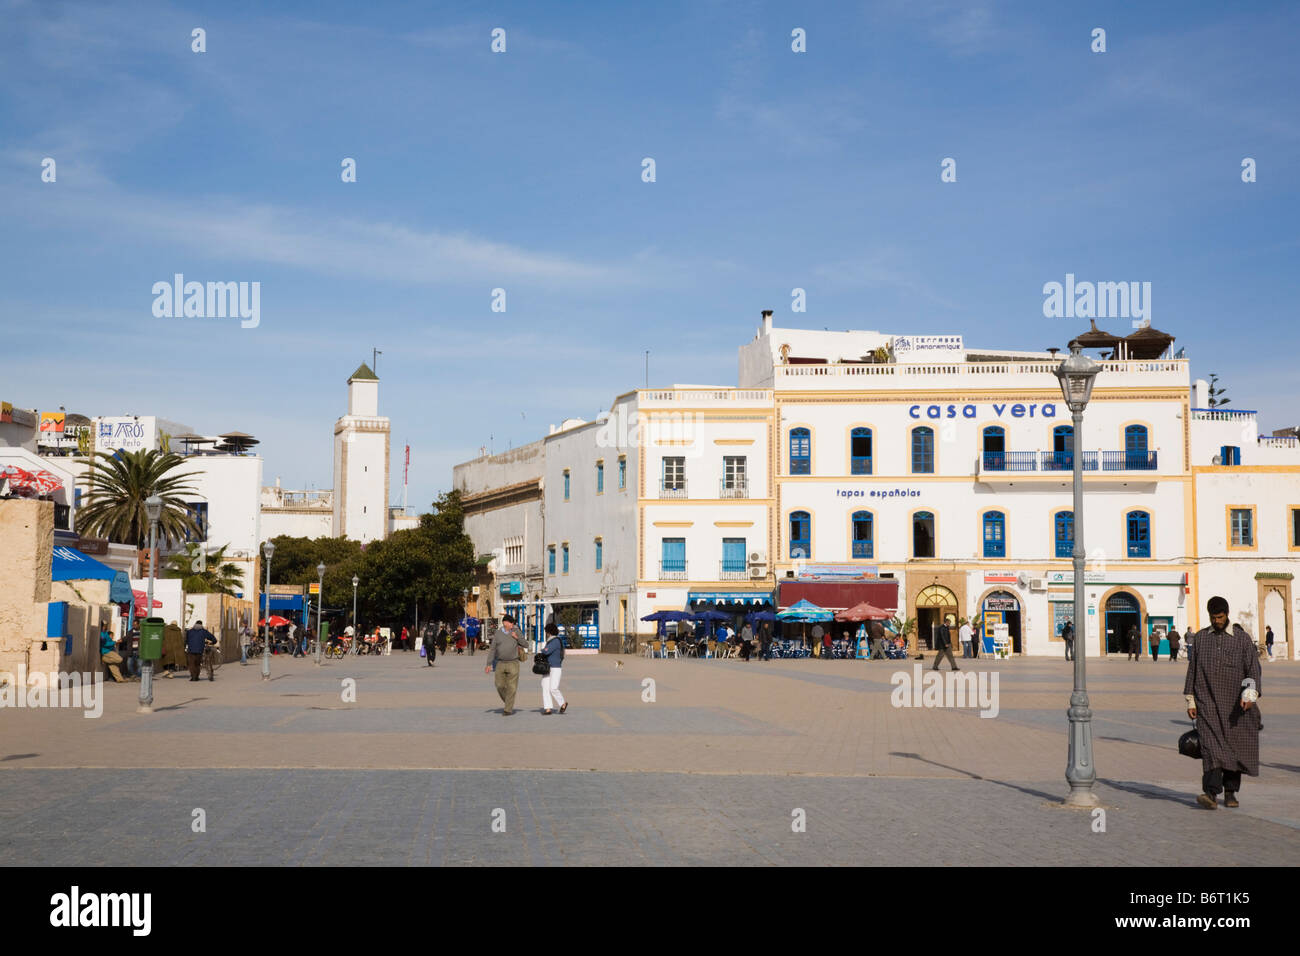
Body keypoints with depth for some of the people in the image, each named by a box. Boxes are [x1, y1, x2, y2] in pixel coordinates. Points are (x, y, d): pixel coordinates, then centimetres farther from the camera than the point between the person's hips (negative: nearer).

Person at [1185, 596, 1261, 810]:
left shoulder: (1242, 638, 4)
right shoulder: (1200, 638, 10)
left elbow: (1253, 668, -4)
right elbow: (1192, 669, 11)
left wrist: (1250, 694, -19)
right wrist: (1190, 701, 5)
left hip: (1234, 703, 0)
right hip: (1208, 702, 0)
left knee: (1234, 747, 5)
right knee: (1211, 746, -13)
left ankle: (1230, 792, 17)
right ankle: (1212, 794, -23)